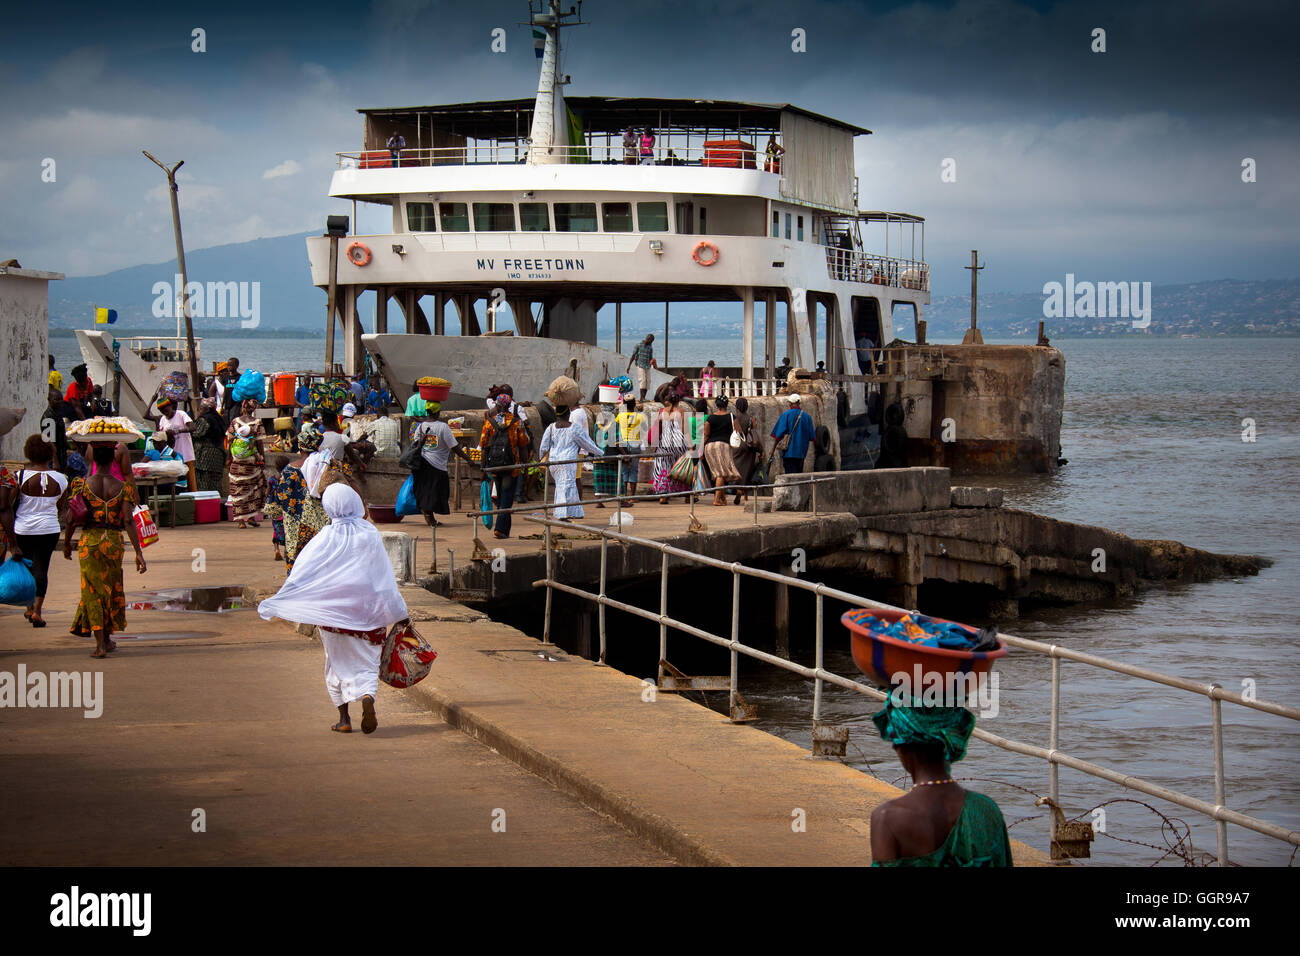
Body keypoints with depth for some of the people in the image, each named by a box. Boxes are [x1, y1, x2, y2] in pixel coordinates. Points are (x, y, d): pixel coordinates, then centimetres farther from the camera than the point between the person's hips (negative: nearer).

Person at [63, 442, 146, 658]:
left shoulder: (82, 485, -6)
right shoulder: (123, 488, -6)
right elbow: (128, 521, -12)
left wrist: (67, 543, 12)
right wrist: (138, 552, -10)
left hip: (89, 541, -1)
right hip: (114, 542, 1)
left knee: (93, 591, 5)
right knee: (112, 589, 19)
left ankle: (100, 643, -3)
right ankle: (108, 638, 31)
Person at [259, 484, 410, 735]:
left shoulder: (327, 537, -7)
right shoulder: (370, 534, -3)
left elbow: (303, 573, -9)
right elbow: (385, 576, 1)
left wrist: (275, 602, -4)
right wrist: (399, 612, 9)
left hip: (333, 608, -1)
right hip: (367, 608, 1)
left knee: (338, 663, 13)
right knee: (366, 662, 6)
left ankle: (344, 719, 13)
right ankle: (367, 697, -24)